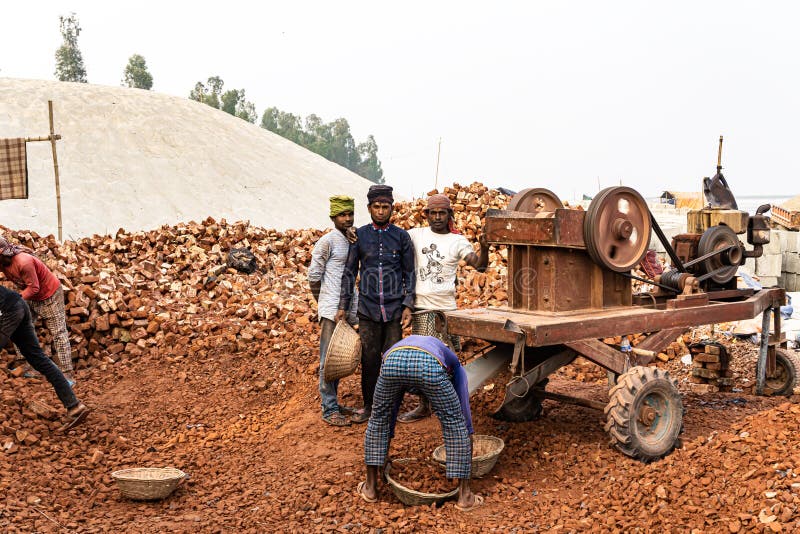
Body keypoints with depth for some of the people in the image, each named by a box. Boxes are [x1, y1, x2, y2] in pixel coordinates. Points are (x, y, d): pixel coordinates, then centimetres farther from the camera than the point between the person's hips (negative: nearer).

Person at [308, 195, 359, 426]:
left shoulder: (353, 240, 14)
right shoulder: (328, 241, -8)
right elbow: (314, 275, -6)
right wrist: (323, 302, 4)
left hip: (349, 309, 7)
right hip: (332, 310, -7)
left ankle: (333, 404, 24)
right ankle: (329, 410, 2)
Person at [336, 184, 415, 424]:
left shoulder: (402, 236, 3)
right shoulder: (359, 236, 4)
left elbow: (409, 273, 5)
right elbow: (349, 272, 7)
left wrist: (408, 306, -3)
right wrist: (343, 306, 3)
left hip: (394, 309, 0)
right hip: (368, 309, 0)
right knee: (369, 359, 4)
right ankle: (369, 406, 17)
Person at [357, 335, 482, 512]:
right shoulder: (454, 368, 40)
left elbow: (390, 412, 49)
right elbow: (465, 413, 37)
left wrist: (383, 456, 58)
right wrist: (467, 466, 45)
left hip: (392, 361, 2)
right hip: (430, 365, -2)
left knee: (378, 419, 28)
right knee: (455, 425, 19)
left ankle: (370, 487, 35)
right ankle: (464, 495, 22)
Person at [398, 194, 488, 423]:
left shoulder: (458, 241, 1)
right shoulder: (416, 235, 4)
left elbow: (480, 265, -8)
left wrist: (485, 249, -29)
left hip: (446, 307, -2)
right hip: (421, 306, 2)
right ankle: (424, 405, 18)